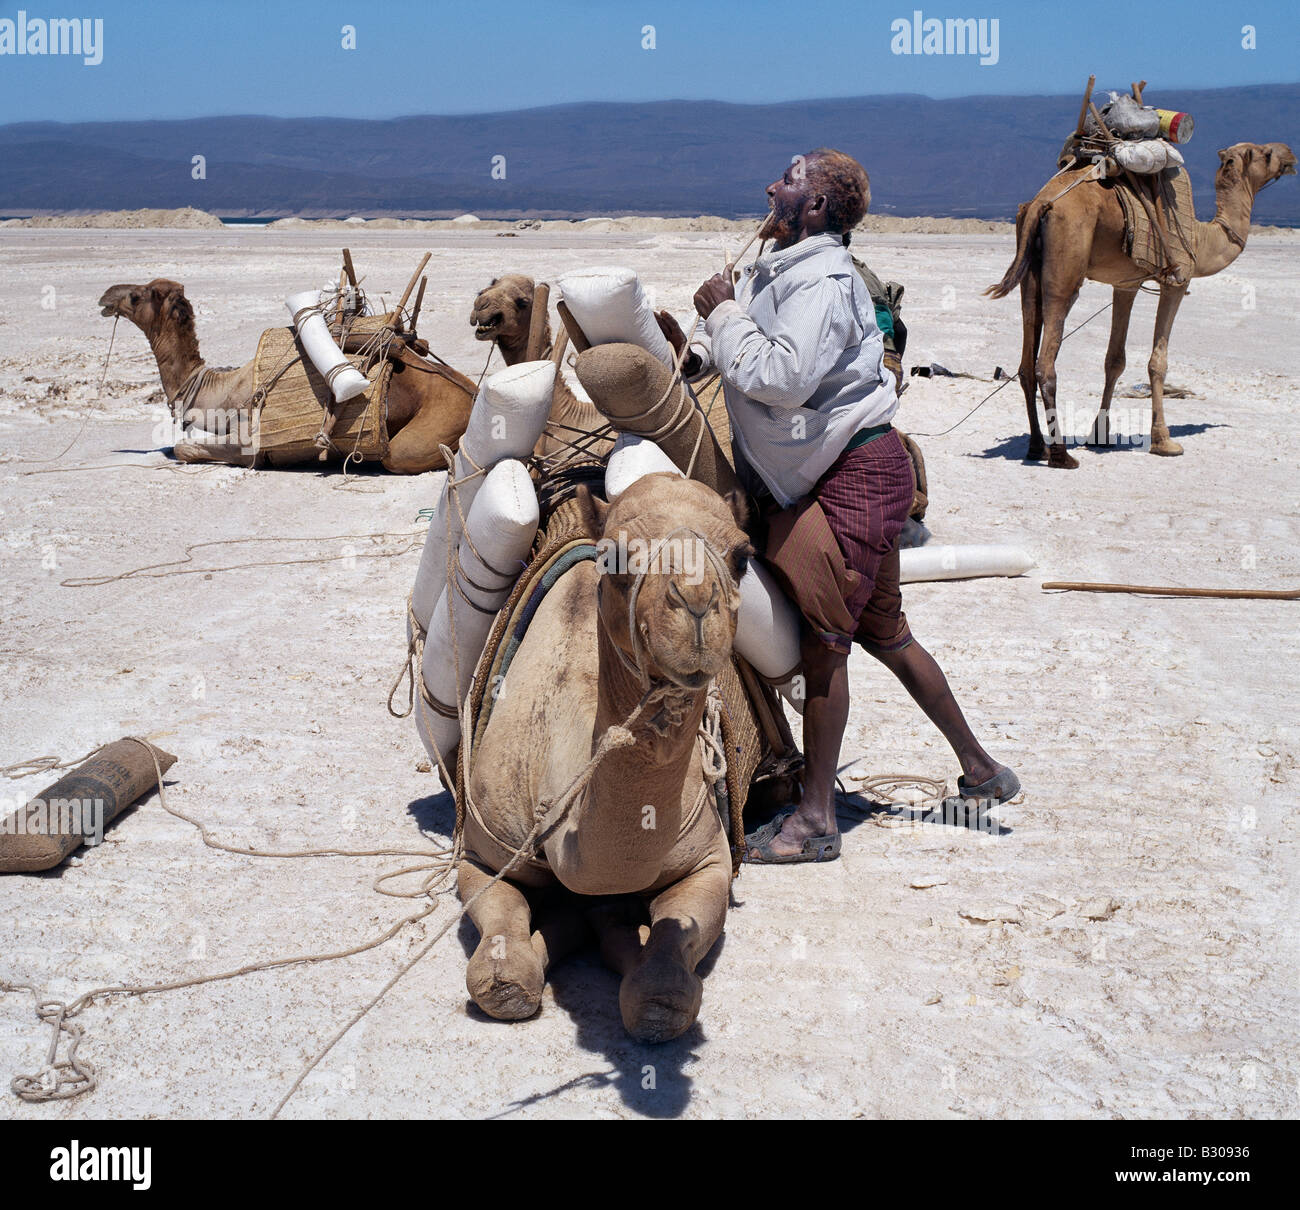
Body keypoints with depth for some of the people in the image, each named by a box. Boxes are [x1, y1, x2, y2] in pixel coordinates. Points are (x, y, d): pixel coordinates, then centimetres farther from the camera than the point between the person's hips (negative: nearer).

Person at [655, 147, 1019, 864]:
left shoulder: (821, 282, -16)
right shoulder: (781, 273, 14)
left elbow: (782, 377, -29)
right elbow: (750, 369, 20)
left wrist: (725, 313, -17)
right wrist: (693, 354, 4)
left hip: (858, 474, -10)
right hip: (828, 476, 10)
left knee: (822, 637, -8)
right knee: (883, 633, 15)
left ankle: (815, 820, 0)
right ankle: (980, 771, 29)